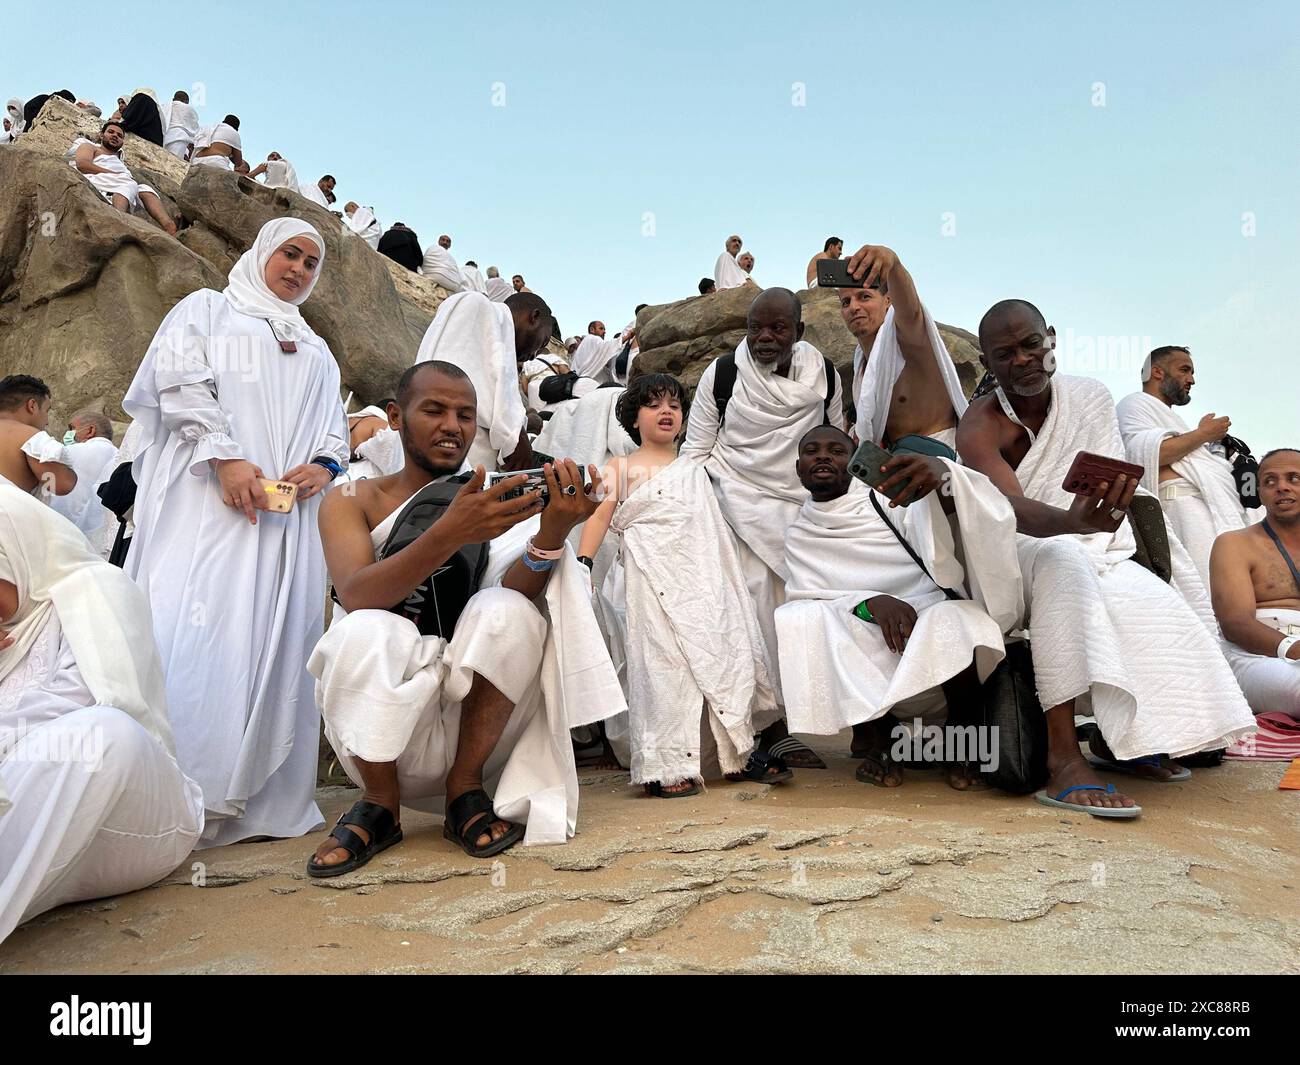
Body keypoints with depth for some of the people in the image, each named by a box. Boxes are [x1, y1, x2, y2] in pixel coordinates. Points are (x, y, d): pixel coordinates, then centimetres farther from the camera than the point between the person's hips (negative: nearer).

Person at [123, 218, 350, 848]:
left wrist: (323, 464, -4)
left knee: (277, 637, -3)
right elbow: (180, 382, -1)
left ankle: (261, 797, -1)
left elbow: (334, 425, 19)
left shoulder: (316, 351, 30)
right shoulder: (206, 309, 16)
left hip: (288, 508, 5)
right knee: (197, 627, -15)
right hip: (209, 497, -4)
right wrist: (224, 458, -15)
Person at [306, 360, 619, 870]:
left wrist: (553, 531, -35)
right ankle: (381, 803, -7)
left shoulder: (495, 503, 5)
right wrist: (450, 532, -36)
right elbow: (355, 596, -19)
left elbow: (517, 591, -15)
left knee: (509, 612, -25)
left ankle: (465, 790, -9)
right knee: (366, 633, -30)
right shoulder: (352, 502, 2)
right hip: (382, 719, -1)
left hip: (474, 714, 1)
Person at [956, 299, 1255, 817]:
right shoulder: (980, 424, -14)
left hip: (1089, 547, 5)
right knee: (1061, 559, -37)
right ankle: (1063, 759, -43)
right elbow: (1012, 508, -32)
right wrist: (1074, 522, -52)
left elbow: (1118, 486, 9)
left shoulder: (1090, 396, 2)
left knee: (1160, 604, -20)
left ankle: (1114, 734, 7)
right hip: (1012, 554, -5)